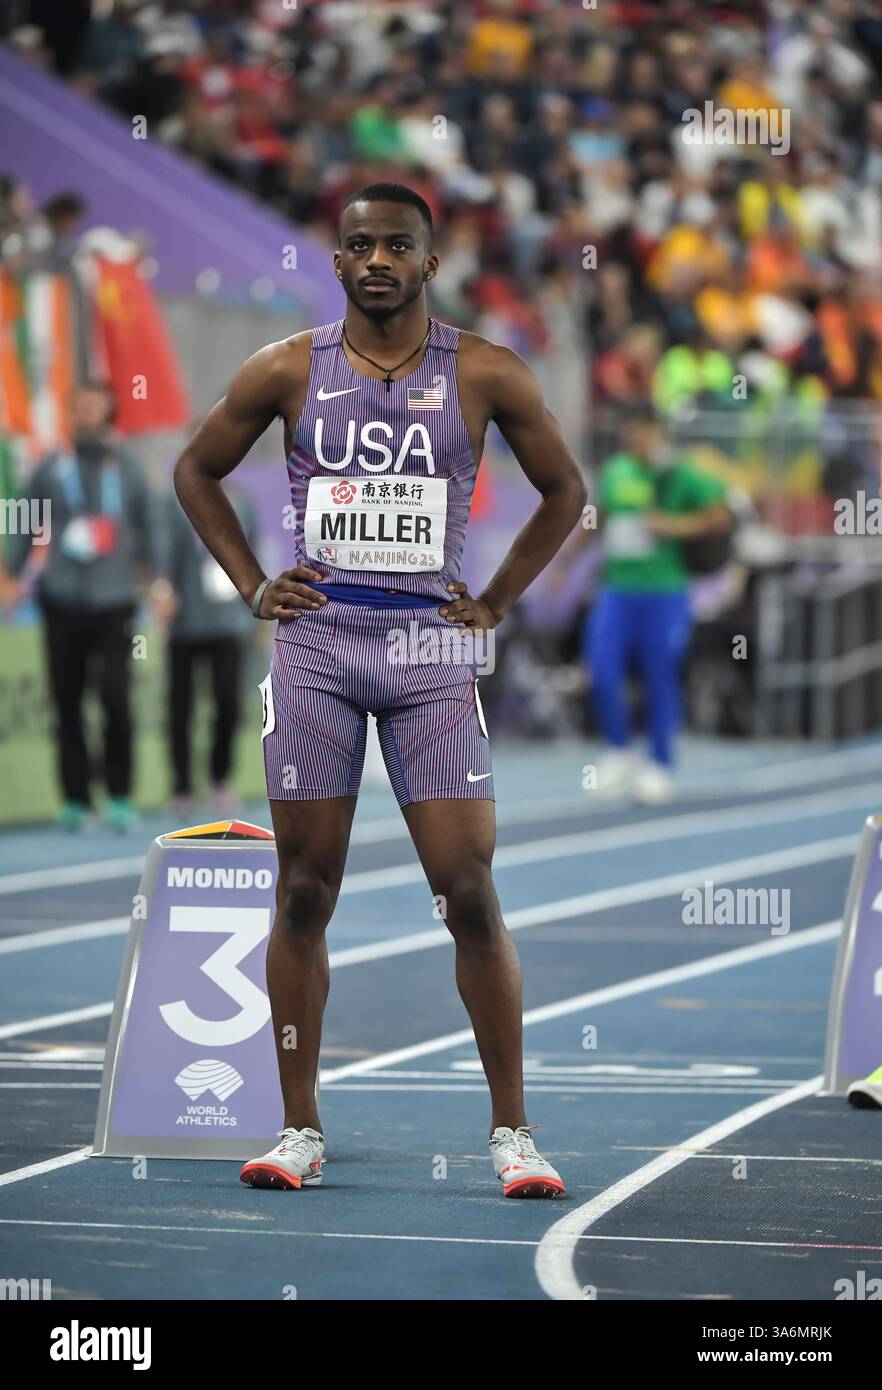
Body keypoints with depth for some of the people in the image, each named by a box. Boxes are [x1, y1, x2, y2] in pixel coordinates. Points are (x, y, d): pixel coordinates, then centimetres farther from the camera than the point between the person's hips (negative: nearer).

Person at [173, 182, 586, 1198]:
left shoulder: (484, 376, 2)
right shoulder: (288, 372, 3)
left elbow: (564, 488, 14)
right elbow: (196, 471, 16)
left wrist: (497, 601, 7)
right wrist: (252, 586, 7)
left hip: (429, 649, -1)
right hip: (315, 639, 1)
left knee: (470, 896, -6)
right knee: (304, 892, 2)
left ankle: (511, 1132, 2)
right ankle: (300, 1131, 10)